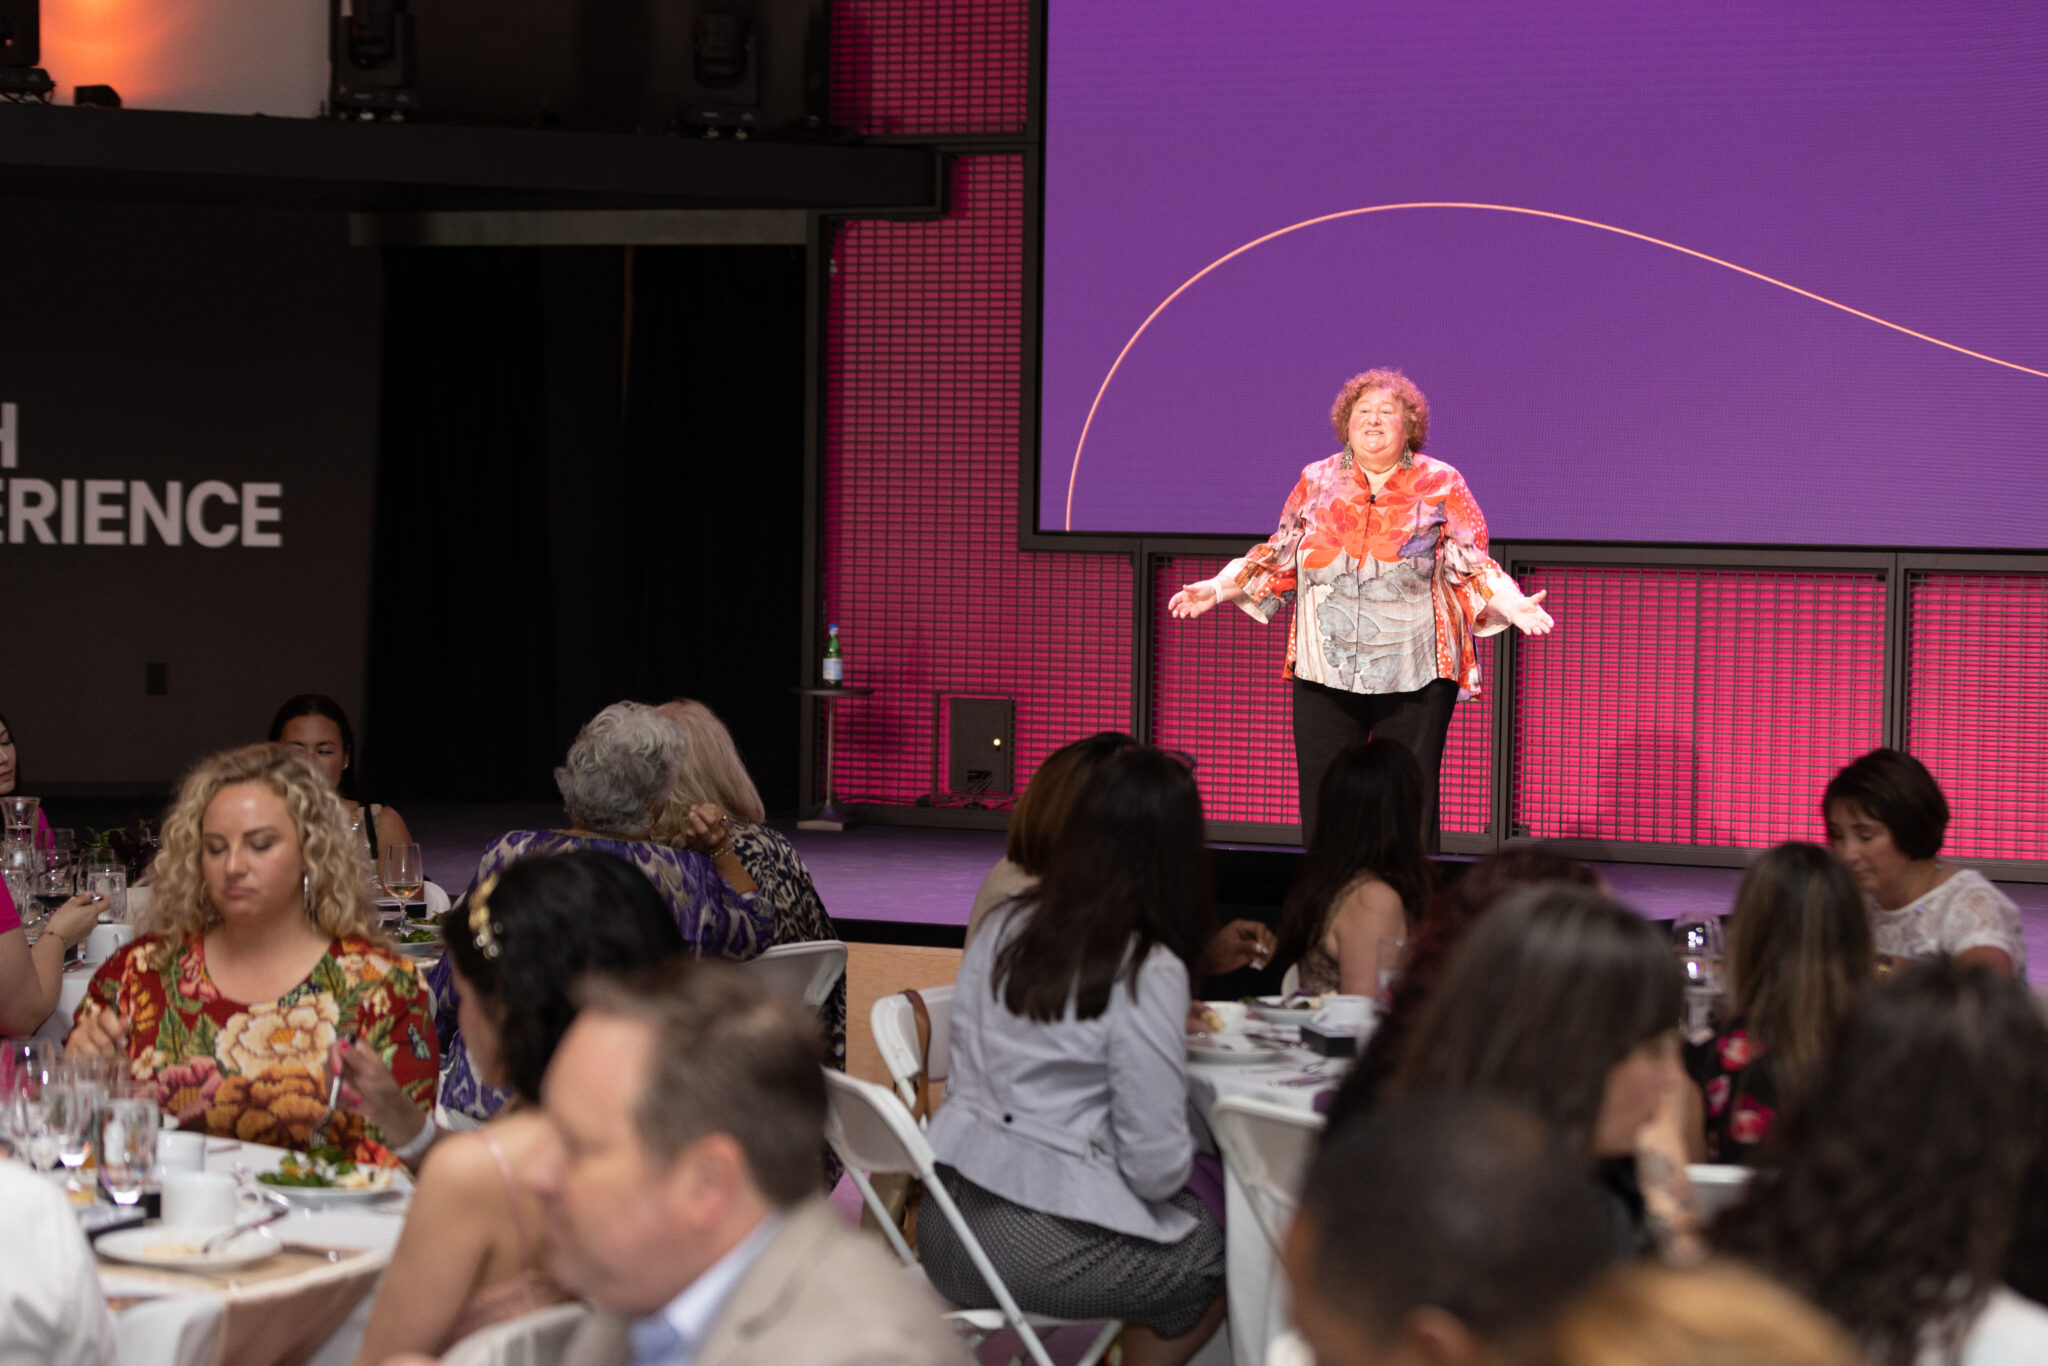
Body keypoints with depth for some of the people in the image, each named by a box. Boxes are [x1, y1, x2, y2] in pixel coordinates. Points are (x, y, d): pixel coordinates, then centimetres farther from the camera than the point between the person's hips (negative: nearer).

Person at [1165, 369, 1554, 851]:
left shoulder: (1442, 486, 3)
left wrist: (1514, 606, -15)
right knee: (1322, 805, 3)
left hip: (1413, 677, -2)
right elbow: (1279, 559, 18)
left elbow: (1473, 568, 1)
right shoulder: (1317, 482, 11)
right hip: (1325, 672, 3)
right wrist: (1217, 589, 12)